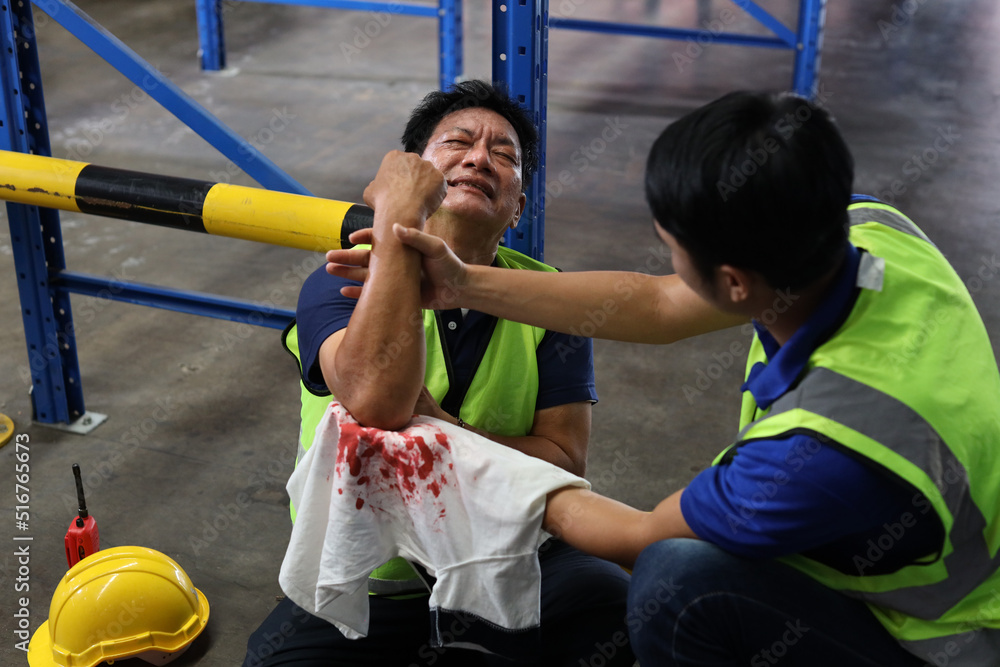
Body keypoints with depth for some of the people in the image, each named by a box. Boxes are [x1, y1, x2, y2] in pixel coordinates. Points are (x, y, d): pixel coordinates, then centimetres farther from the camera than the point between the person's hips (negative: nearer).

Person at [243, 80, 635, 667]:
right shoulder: (342, 283, -7)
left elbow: (563, 463, -8)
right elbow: (376, 402, -30)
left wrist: (442, 431, -23)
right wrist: (398, 218, -29)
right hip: (365, 584, -1)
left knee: (618, 607, -26)